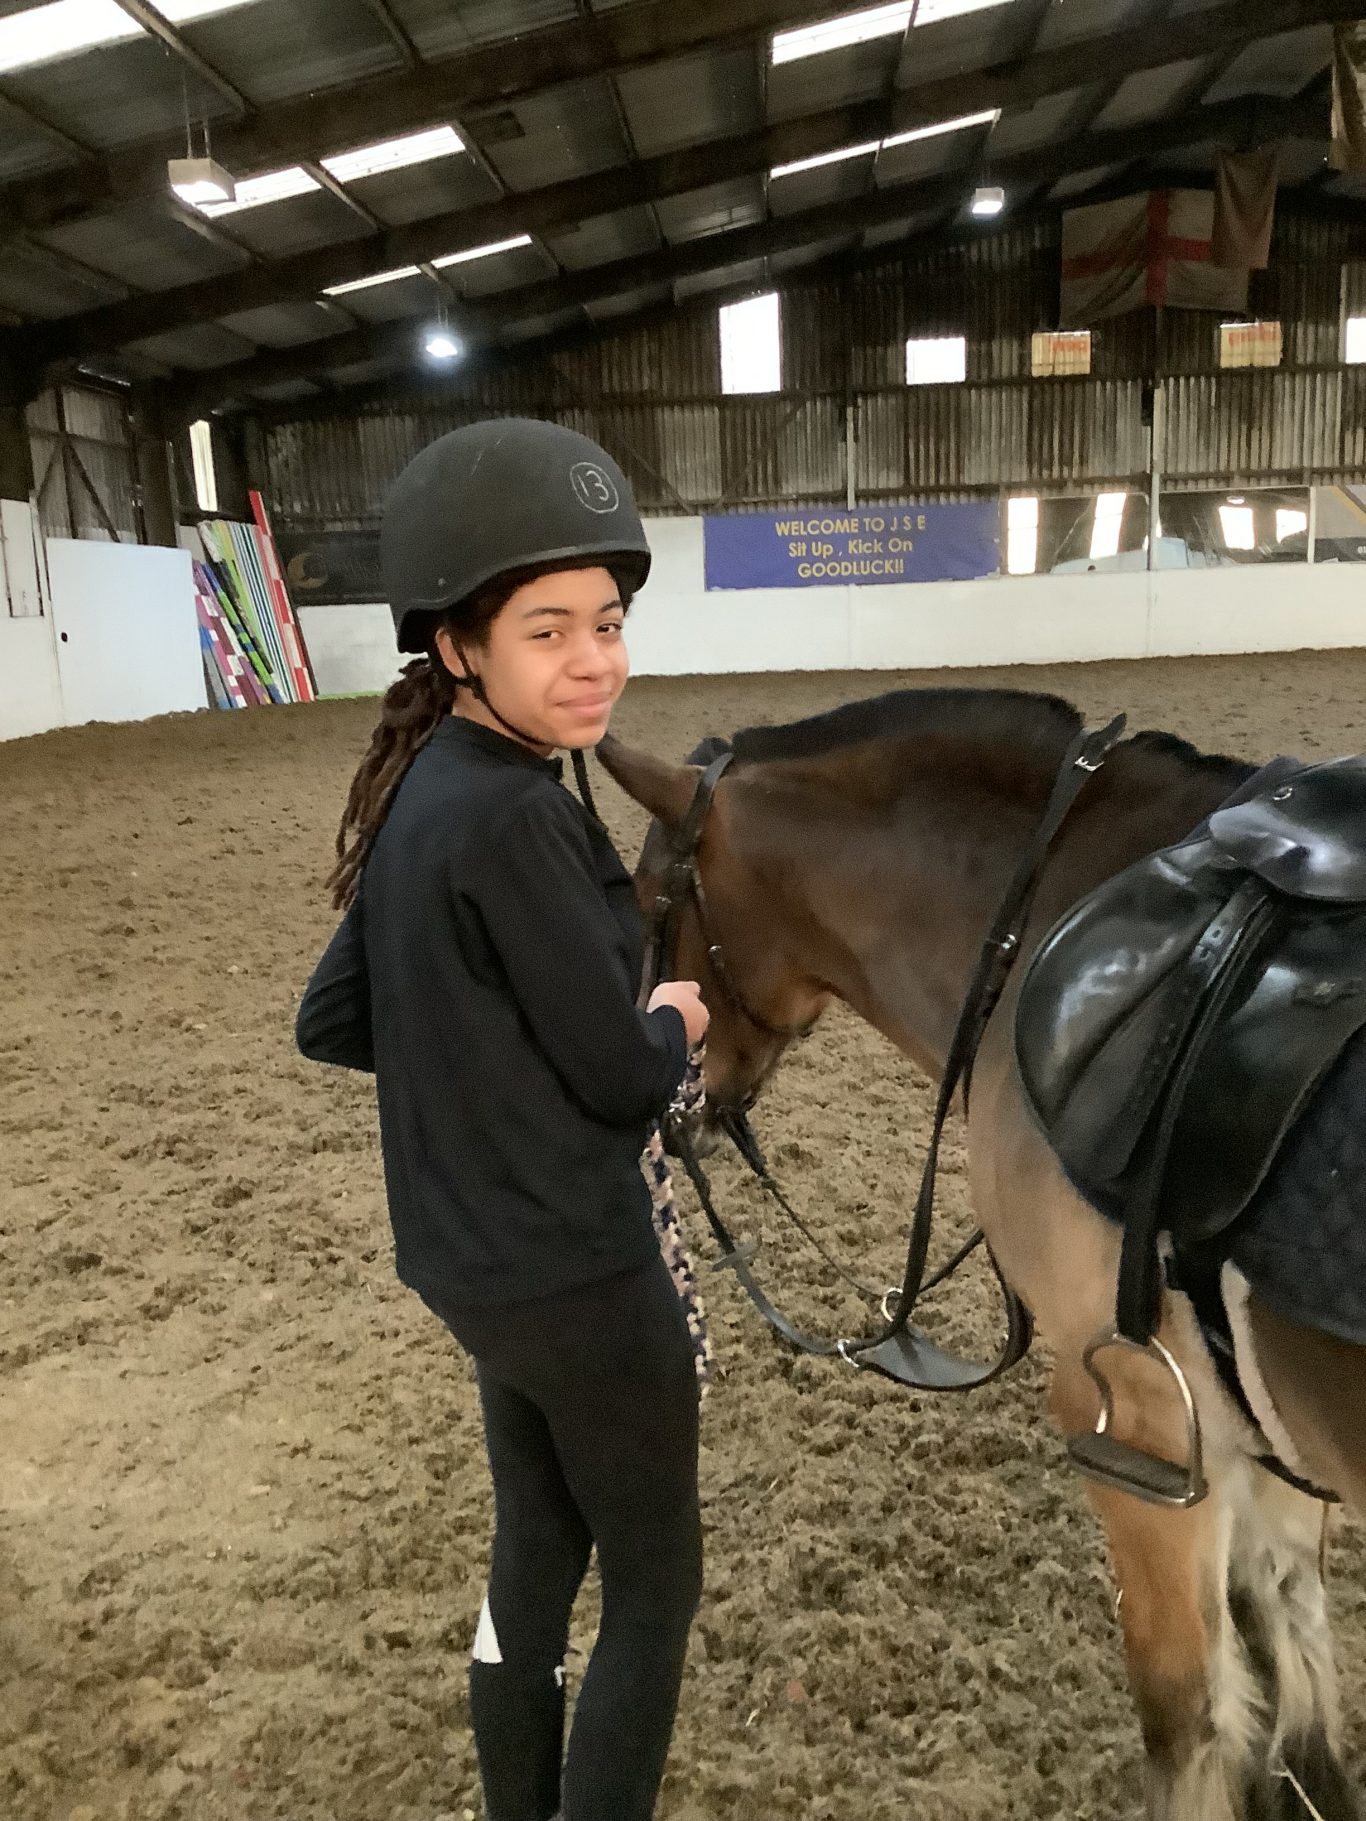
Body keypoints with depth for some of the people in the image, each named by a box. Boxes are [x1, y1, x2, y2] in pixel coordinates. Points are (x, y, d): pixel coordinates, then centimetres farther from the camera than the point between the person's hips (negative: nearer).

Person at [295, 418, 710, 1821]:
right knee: (655, 1582, 14)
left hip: (466, 1255, 9)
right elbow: (621, 1075, -20)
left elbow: (332, 1021, 8)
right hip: (575, 1268, -9)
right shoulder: (514, 818, -26)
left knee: (537, 1544, 27)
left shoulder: (420, 793, 1)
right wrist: (679, 1023, 1)